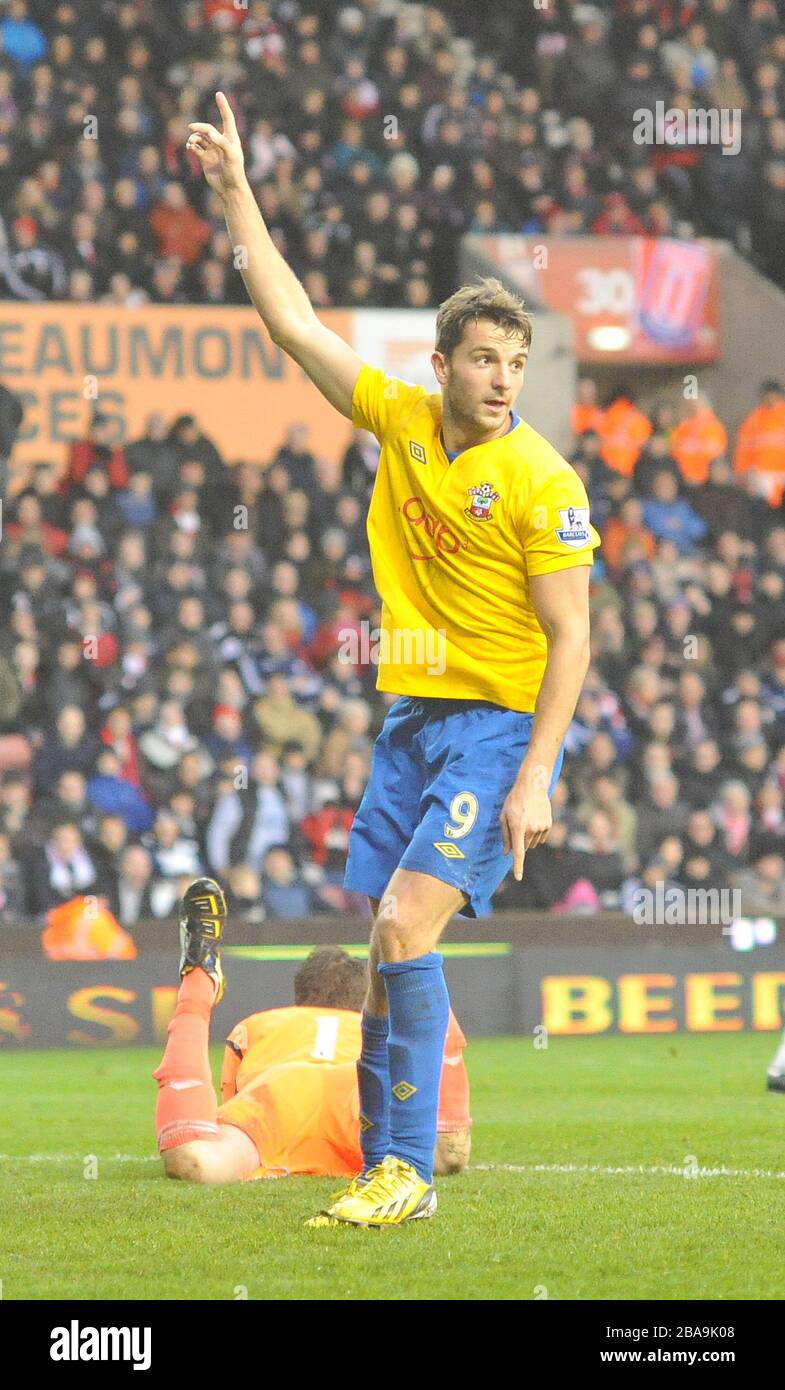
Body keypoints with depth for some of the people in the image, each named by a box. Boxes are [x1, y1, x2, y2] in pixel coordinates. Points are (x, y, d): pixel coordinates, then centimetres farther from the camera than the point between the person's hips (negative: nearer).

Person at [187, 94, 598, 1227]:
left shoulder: (544, 484, -11)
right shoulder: (400, 421, 4)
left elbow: (570, 639, -11)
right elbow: (292, 321, 10)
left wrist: (532, 780, -18)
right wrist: (237, 193, 7)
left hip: (502, 726, -6)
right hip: (410, 718, 6)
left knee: (405, 925, -18)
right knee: (382, 948, 3)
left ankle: (408, 1169, -14)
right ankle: (386, 1168, 9)